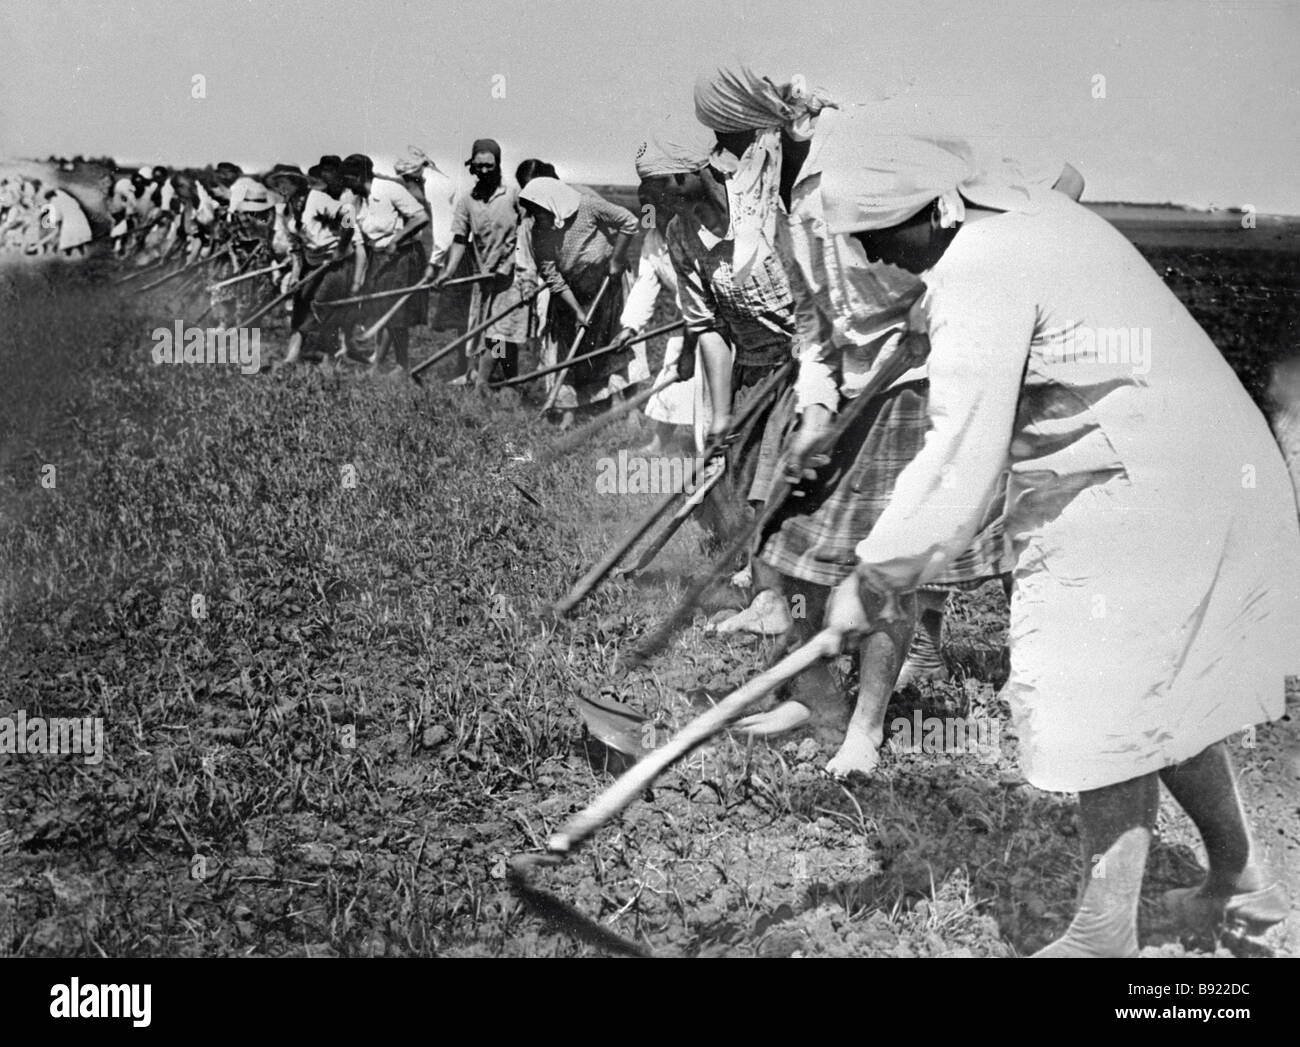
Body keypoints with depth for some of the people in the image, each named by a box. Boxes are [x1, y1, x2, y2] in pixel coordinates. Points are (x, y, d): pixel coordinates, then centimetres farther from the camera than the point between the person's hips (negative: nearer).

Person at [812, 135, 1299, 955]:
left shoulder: (977, 277, -18)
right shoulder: (1037, 212, 12)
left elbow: (961, 457, -21)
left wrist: (875, 579, -16)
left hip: (1137, 507, -10)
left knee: (1112, 712, -1)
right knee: (1164, 702, 20)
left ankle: (1105, 935, 10)